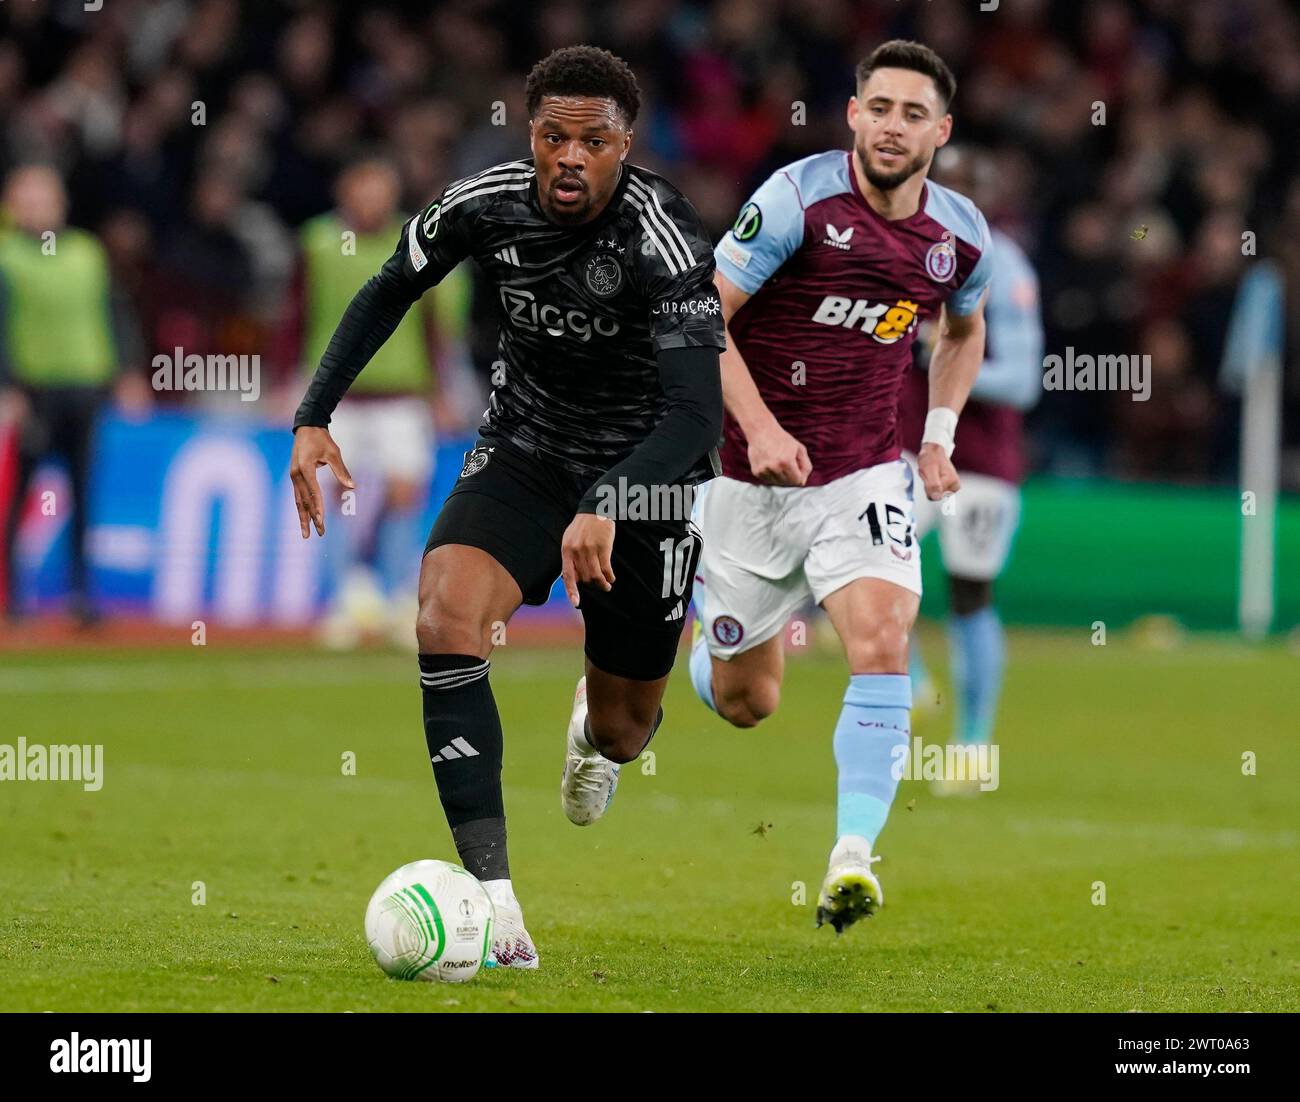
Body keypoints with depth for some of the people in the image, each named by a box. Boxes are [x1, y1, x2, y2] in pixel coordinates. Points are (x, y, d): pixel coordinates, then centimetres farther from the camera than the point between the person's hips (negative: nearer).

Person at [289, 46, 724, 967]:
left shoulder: (662, 238, -28)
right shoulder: (485, 204, -14)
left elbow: (696, 413, -34)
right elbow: (390, 292, 6)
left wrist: (604, 509, -49)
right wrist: (315, 416, -3)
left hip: (643, 475, -3)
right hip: (525, 447, 3)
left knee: (622, 730, 8)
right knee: (447, 618, -27)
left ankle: (598, 732, 53)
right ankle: (495, 907, -30)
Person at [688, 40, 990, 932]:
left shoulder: (962, 235, 0)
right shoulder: (799, 198, -15)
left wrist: (940, 433, 10)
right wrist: (759, 425, -24)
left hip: (867, 476, 2)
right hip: (755, 482, -2)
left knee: (883, 643, -24)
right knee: (743, 704, 8)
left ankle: (853, 856, -24)